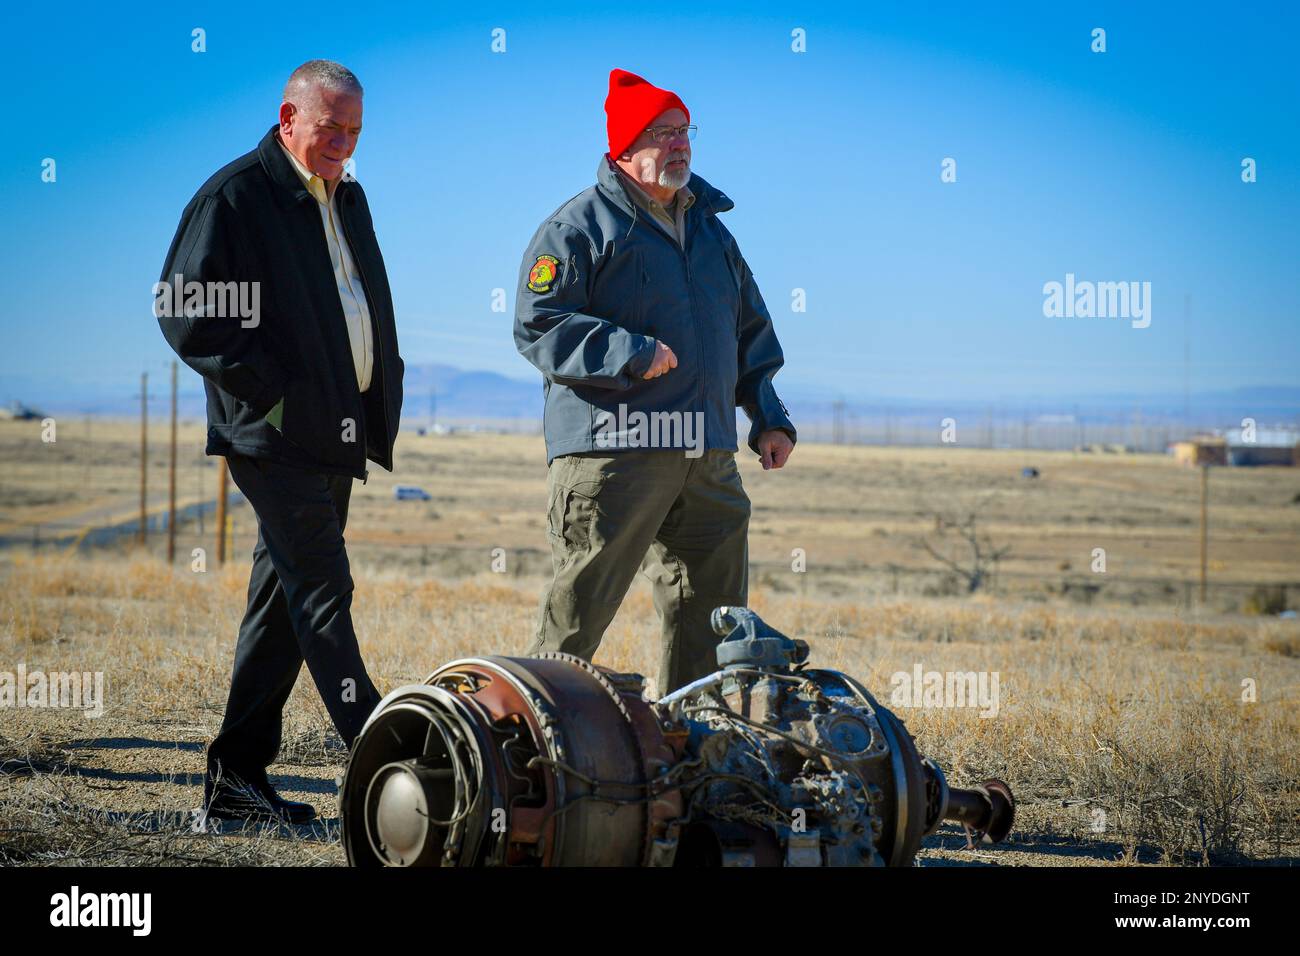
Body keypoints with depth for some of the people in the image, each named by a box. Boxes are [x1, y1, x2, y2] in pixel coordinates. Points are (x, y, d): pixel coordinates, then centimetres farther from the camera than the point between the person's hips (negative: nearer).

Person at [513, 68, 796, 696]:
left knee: (713, 615, 10)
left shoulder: (710, 227, 20)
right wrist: (629, 353, -20)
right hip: (611, 451, -7)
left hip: (709, 459, 7)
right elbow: (538, 327, -10)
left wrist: (768, 416, 17)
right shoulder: (578, 228, -2)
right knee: (579, 609, -8)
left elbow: (751, 330, 27)